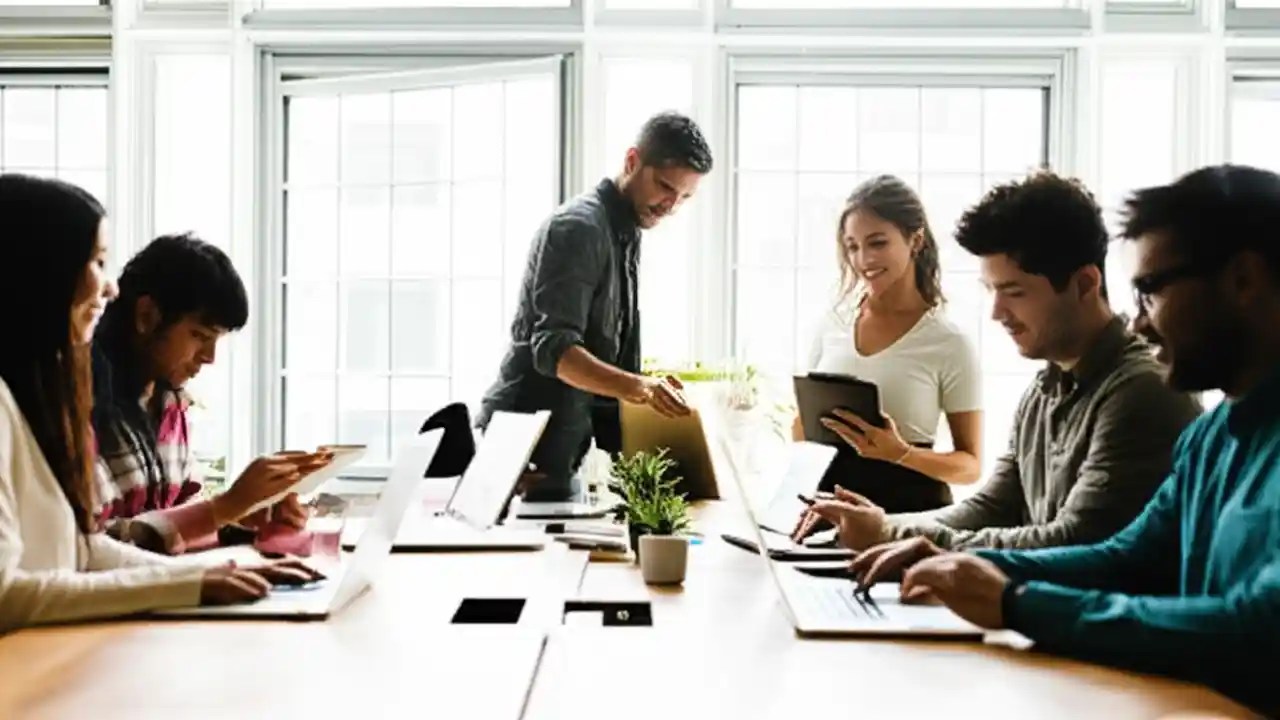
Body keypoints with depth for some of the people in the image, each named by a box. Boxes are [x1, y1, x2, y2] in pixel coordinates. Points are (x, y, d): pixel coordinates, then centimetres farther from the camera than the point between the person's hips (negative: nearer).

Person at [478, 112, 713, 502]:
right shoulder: (578, 227, -15)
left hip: (561, 448, 9)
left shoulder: (624, 234, 14)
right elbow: (554, 350, -25)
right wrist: (638, 387, -38)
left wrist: (648, 387, 10)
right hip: (525, 445, -9)